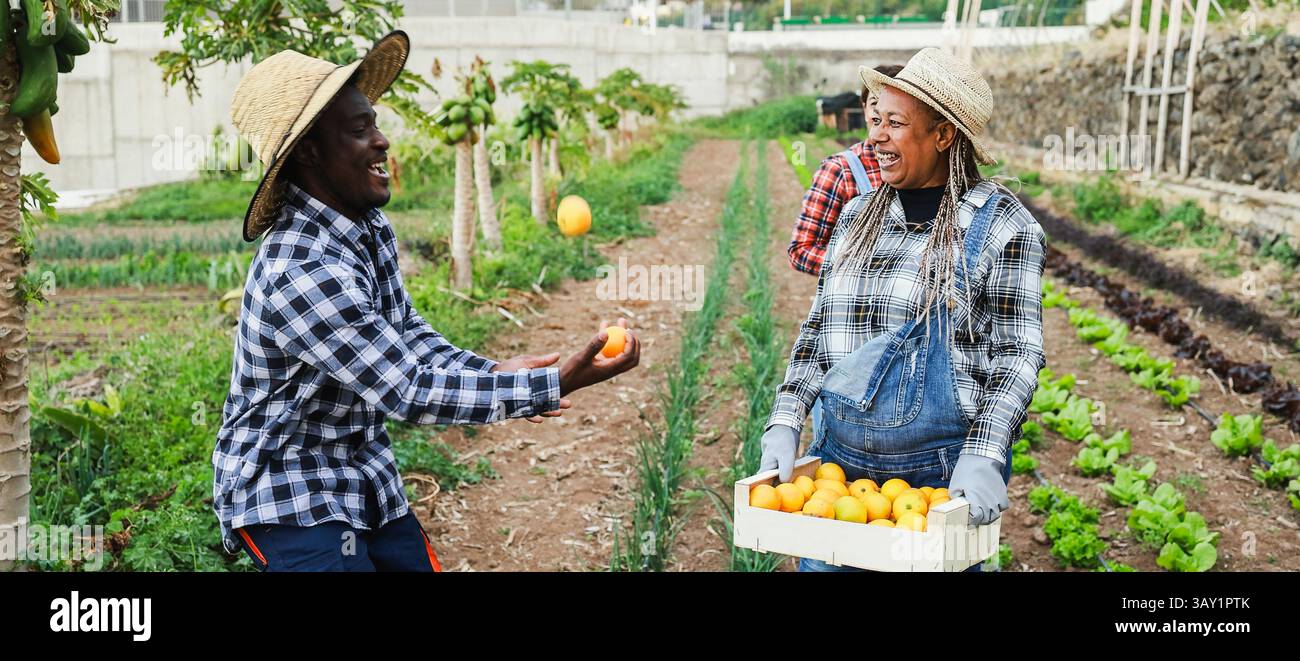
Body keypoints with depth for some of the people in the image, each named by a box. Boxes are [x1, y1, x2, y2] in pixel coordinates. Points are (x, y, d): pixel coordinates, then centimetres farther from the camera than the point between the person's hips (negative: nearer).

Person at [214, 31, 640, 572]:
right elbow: (410, 394, -28)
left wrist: (493, 373, -8)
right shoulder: (303, 274, -30)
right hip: (291, 500, -8)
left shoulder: (369, 228, -2)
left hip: (365, 481, 8)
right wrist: (556, 384, -27)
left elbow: (408, 334, 9)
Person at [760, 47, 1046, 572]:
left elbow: (1017, 353, -9)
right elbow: (817, 331, 12)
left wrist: (983, 457, -20)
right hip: (842, 457, 5)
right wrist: (784, 424, 1)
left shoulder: (1000, 225, -7)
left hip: (942, 470, -5)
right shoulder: (858, 215, 9)